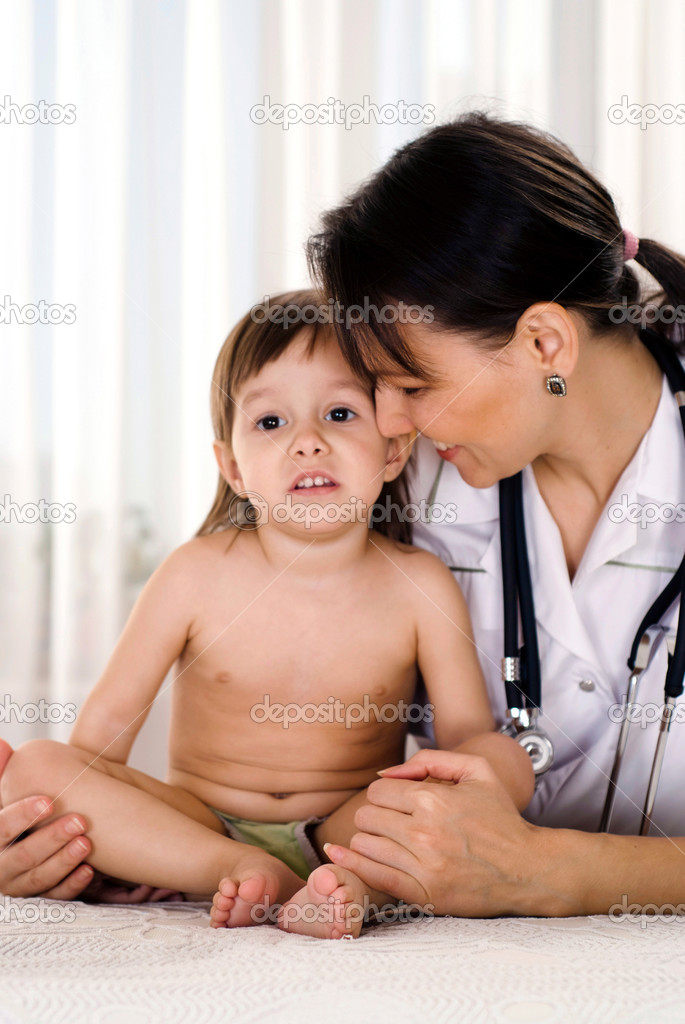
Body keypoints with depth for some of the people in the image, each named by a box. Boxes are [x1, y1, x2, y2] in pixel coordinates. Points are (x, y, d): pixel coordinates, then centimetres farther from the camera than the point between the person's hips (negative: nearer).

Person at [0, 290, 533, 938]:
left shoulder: (419, 586, -6)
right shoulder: (197, 576, -7)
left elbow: (468, 731, -6)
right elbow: (111, 715, -2)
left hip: (349, 827, 0)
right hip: (198, 826, 1)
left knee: (508, 763, -23)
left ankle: (352, 885, -42)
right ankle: (238, 870, -29)